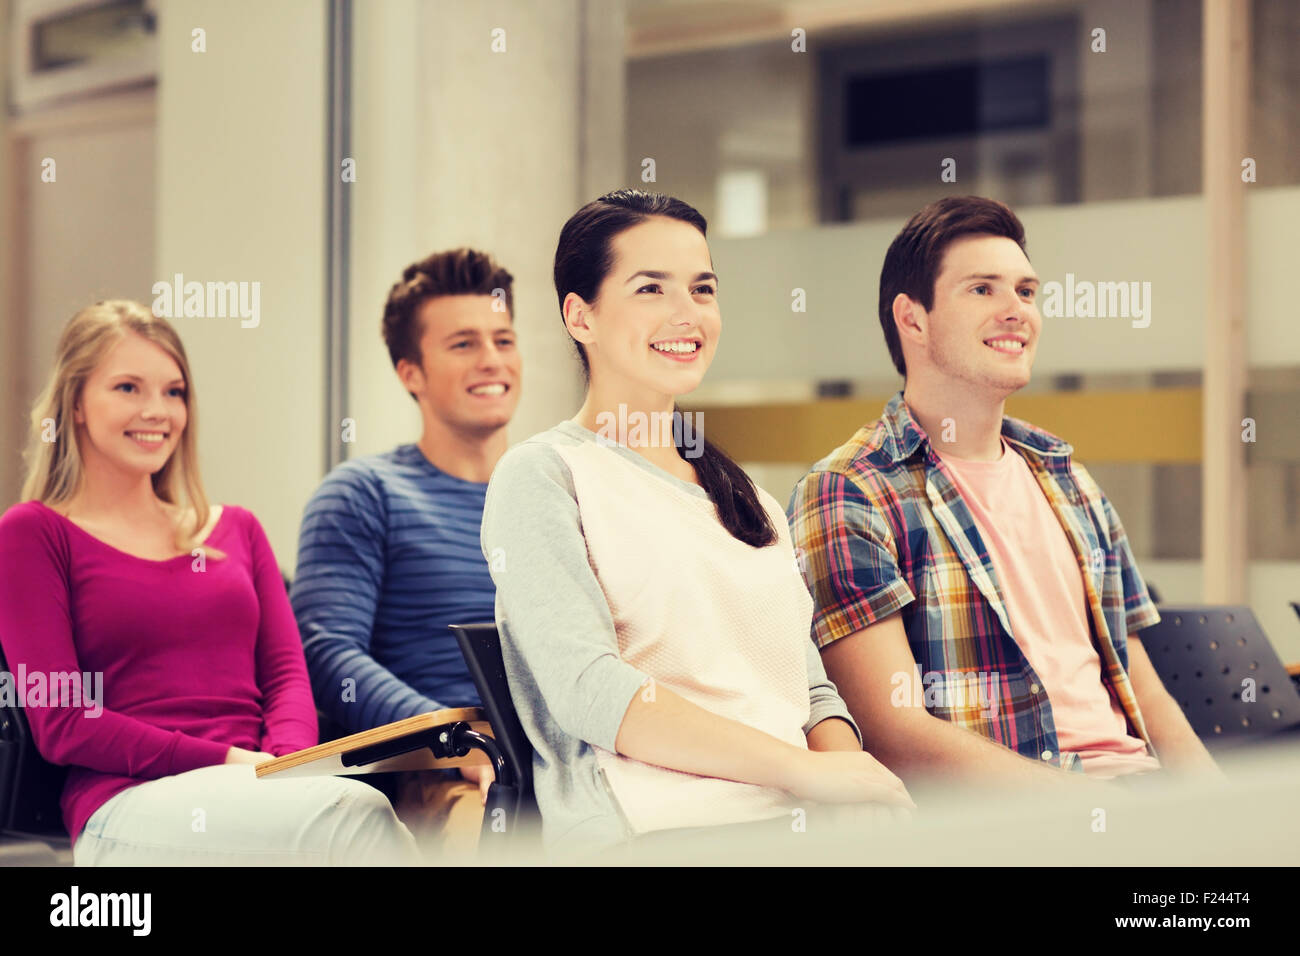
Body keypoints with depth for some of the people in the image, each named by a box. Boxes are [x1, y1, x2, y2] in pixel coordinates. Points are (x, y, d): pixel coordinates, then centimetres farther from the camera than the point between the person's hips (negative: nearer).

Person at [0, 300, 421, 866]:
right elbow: (61, 724, 0)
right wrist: (223, 761, -11)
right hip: (132, 801, -4)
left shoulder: (236, 529, 27)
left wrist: (286, 760, -8)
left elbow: (286, 673, 16)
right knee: (357, 813, -36)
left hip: (255, 795, 4)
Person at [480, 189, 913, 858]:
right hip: (648, 833, -7)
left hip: (789, 828, 7)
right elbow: (587, 689, -11)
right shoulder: (542, 477, 3)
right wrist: (801, 770, -15)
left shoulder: (739, 494, 26)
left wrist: (850, 779, -4)